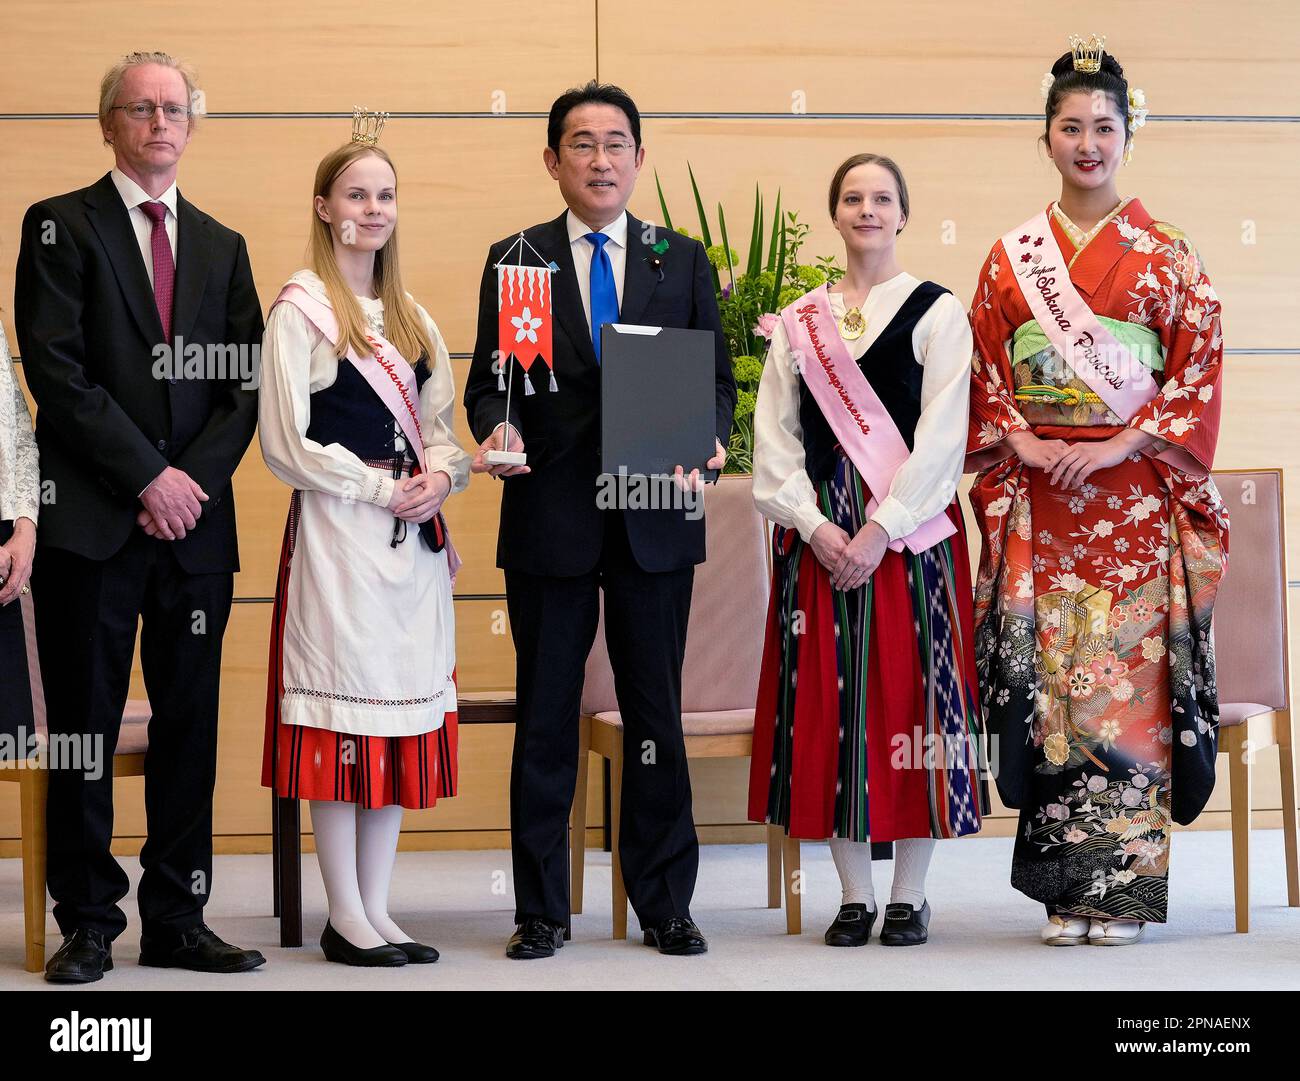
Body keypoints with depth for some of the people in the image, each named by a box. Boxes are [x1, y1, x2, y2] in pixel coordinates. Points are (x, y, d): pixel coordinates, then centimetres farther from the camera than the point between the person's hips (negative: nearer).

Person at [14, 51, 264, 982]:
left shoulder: (222, 247, 16)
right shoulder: (61, 226, 2)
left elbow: (244, 384, 11)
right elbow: (57, 372, -8)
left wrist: (195, 481, -6)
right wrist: (148, 476, -13)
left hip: (195, 519, 4)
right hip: (90, 521, -4)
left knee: (190, 725, 5)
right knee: (84, 725, 0)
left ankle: (177, 921, 12)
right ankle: (89, 923, 8)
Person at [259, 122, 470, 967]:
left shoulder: (413, 320, 17)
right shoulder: (301, 312, -4)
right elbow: (287, 442, -10)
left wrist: (440, 474, -3)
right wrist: (384, 488, -11)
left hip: (413, 539, 7)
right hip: (337, 533, -7)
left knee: (404, 719, 6)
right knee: (342, 714, -4)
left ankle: (376, 907, 12)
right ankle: (346, 918, 2)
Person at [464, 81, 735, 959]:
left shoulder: (683, 260, 9)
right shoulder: (514, 260, 6)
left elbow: (717, 378, 8)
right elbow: (488, 382, 4)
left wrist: (710, 439, -12)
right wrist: (498, 428, -17)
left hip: (657, 515, 1)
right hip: (549, 516, -1)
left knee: (657, 714, 6)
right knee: (544, 717, 4)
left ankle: (666, 904, 15)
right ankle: (542, 910, 13)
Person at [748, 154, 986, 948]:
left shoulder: (937, 312, 1)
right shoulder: (799, 324, 12)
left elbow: (940, 437, -7)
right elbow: (774, 440, 7)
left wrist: (879, 531, -14)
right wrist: (815, 526, -8)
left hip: (910, 532, -3)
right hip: (820, 535, 3)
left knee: (909, 694, -3)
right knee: (828, 700, 1)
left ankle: (910, 895, 6)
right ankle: (855, 895, 9)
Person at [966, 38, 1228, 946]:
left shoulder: (1167, 254, 3)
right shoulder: (1011, 258, 10)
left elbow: (1201, 371, -2)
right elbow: (986, 377, 10)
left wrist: (1121, 447, -12)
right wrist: (1021, 443, -7)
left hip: (1136, 494, -2)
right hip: (1038, 500, 2)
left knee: (1128, 676, -5)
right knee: (1048, 679, -1)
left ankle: (1124, 887, 1)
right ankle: (1066, 890, 6)